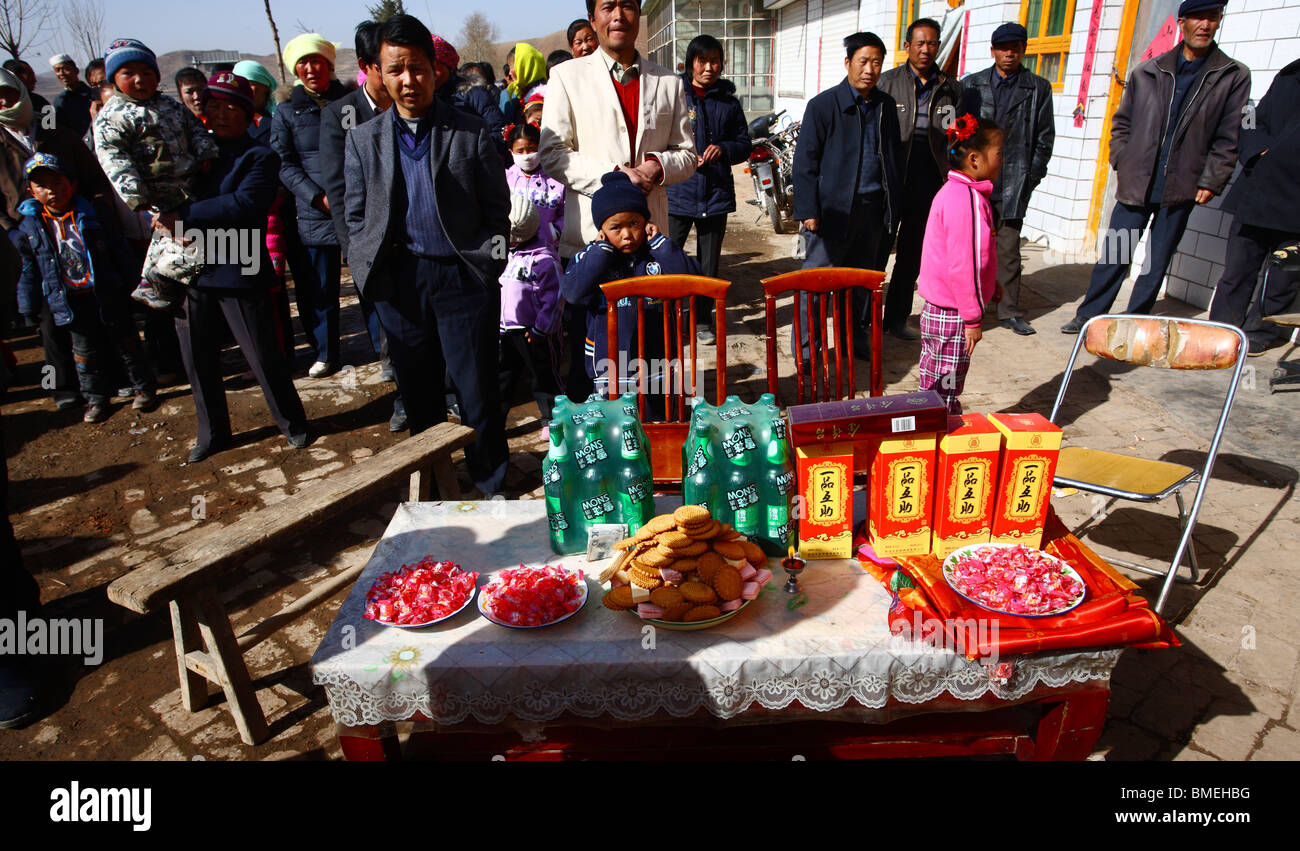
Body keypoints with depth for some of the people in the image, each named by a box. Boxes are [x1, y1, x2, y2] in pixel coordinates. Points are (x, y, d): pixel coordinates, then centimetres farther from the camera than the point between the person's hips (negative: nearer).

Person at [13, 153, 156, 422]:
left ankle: (143, 387, 21)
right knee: (85, 350, 9)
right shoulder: (30, 227, 1)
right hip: (72, 303, 2)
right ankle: (96, 397, 22)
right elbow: (30, 270, 8)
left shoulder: (91, 215, -4)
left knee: (124, 340, 8)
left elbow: (117, 251, 3)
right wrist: (30, 308, 8)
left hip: (107, 294, -2)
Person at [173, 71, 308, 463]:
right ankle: (212, 433, 29)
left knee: (264, 357, 1)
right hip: (189, 269, 6)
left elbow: (242, 205, -19)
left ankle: (292, 423, 22)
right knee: (197, 360, 12)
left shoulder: (260, 157, -4)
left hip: (239, 272, -5)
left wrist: (182, 214, -19)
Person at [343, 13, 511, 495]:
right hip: (398, 282, 3)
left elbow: (497, 209, 3)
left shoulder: (470, 132, 3)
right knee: (418, 392, 12)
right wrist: (370, 273, 1)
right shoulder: (363, 140, 10)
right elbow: (356, 216, 12)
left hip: (462, 277, -2)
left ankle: (492, 486, 20)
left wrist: (485, 268, -4)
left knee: (477, 391, 2)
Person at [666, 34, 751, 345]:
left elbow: (744, 144, 12)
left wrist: (723, 149, -9)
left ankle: (702, 321, 24)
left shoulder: (728, 101, 9)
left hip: (716, 194, 3)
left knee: (709, 264, 10)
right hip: (678, 191, -2)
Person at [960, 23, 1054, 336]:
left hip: (1014, 183, 0)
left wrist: (1031, 176, 1)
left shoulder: (1038, 88, 8)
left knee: (1008, 249, 0)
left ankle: (1010, 311, 8)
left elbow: (1045, 137, 9)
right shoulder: (971, 85, 8)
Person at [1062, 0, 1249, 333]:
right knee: (1114, 255, 1)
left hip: (1181, 189, 0)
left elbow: (1227, 139, 3)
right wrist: (1122, 163, 2)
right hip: (1136, 184, 0)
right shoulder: (1147, 72, 5)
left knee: (1157, 262, 6)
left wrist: (1210, 182, -3)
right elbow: (1121, 122, 13)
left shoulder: (1234, 76, 4)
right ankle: (1089, 315, 12)